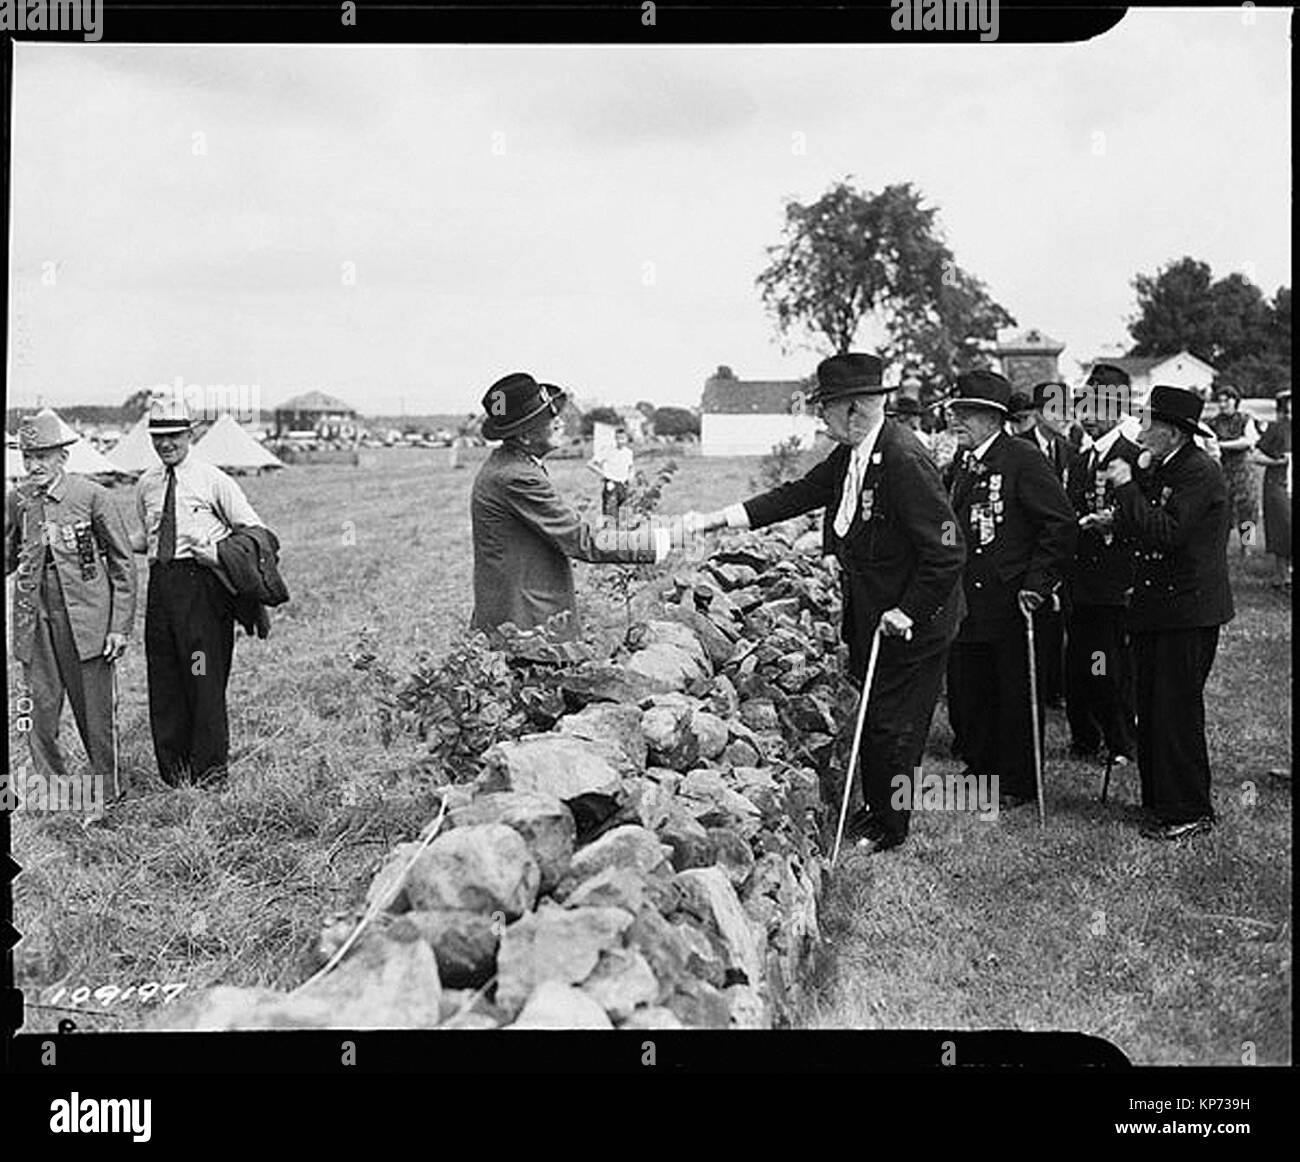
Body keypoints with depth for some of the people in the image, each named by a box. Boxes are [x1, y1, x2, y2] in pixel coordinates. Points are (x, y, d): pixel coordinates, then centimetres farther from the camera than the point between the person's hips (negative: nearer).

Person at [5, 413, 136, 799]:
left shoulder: (92, 496, -6)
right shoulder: (16, 501, 6)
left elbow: (123, 563, -2)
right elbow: (7, 559, 17)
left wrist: (120, 625, -6)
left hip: (85, 618, -3)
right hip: (35, 621, 3)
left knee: (94, 713, 4)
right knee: (39, 711, 4)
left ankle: (106, 791, 20)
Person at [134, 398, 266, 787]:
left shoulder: (213, 480, -2)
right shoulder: (146, 485, 13)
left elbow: (255, 531, -2)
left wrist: (220, 553, -18)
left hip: (201, 583, -5)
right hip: (161, 585, 5)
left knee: (205, 679, -4)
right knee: (163, 679, 7)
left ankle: (210, 773, 7)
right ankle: (174, 773, 19)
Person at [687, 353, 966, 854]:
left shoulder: (905, 460, -27)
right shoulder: (849, 457, 1)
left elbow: (947, 553, -27)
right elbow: (797, 495, 7)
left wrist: (907, 613, -20)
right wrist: (717, 519, 2)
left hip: (911, 624, -9)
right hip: (867, 617, 9)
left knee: (894, 725, 6)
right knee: (872, 718, 19)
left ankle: (890, 827, 23)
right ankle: (874, 809, 35)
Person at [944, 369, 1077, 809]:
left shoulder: (1023, 459, -11)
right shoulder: (961, 463, 12)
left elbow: (1061, 524, -14)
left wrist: (1037, 584, -17)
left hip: (1010, 604, -7)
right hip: (966, 602, 7)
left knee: (1015, 697, 5)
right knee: (965, 695, 11)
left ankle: (1017, 784, 18)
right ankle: (980, 772, 27)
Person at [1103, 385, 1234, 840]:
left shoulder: (1200, 472, -15)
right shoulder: (1158, 469, 13)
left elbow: (1167, 534, -25)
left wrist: (1128, 487, -21)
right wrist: (1114, 521, 3)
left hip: (1188, 612, -9)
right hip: (1154, 607, 9)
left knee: (1176, 711, -4)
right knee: (1152, 709, 12)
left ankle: (1190, 811, 7)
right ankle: (1159, 802, 23)